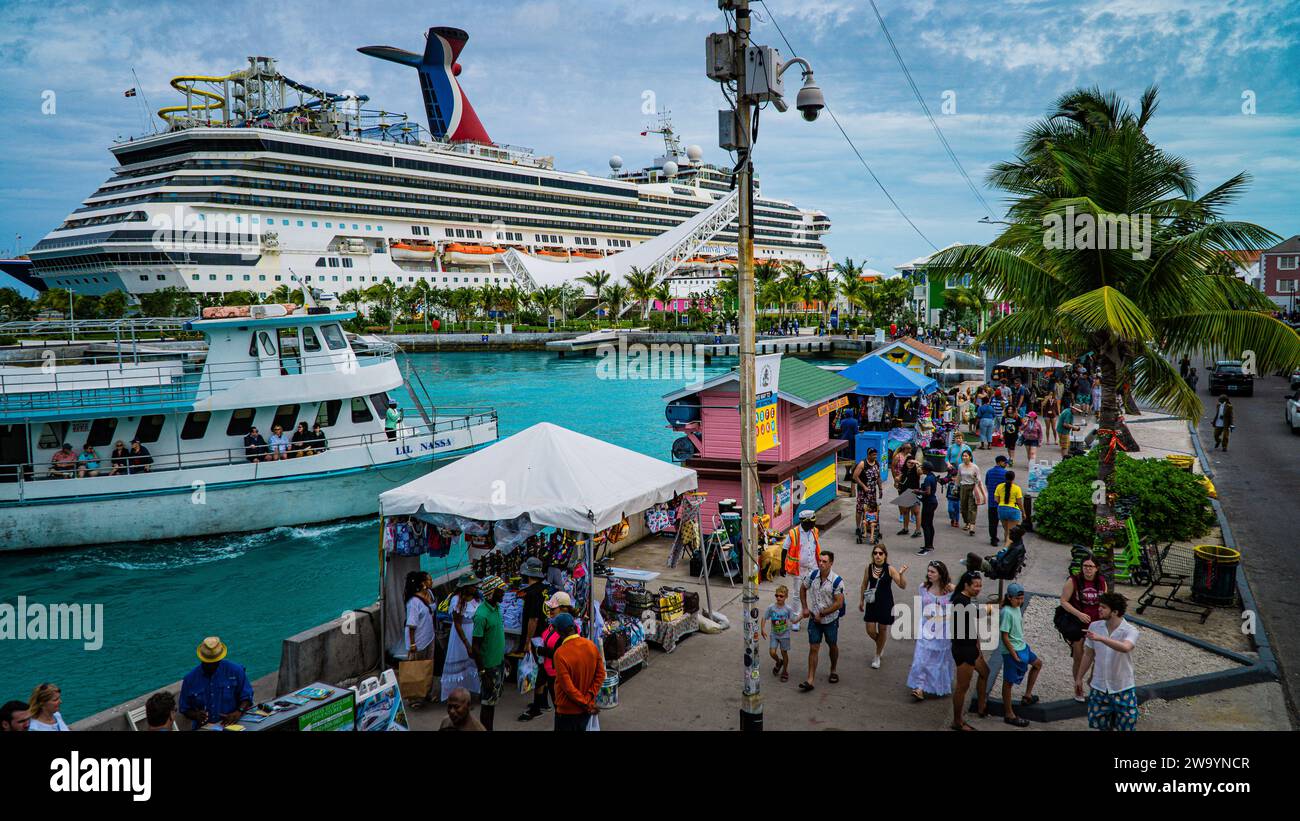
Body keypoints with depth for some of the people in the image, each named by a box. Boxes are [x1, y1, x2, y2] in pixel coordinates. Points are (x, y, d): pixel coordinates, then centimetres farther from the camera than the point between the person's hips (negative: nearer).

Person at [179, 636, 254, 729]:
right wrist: (196, 715, -11)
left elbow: (246, 697, 3)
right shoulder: (190, 679, 4)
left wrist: (238, 712, -16)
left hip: (230, 725, -2)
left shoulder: (236, 671, 0)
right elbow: (185, 710, 11)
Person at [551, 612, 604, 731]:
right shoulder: (591, 645, -7)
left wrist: (586, 704, -12)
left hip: (567, 711, -5)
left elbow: (568, 687, -22)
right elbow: (600, 674, -3)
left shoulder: (560, 653, -24)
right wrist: (588, 699, -6)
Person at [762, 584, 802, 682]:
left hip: (784, 635, -1)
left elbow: (794, 621, -5)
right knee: (772, 652, -6)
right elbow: (764, 619, -3)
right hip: (774, 634, 1)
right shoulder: (771, 607, -10)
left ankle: (785, 671, 28)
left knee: (784, 653, 7)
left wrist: (801, 616, -20)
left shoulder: (788, 609, -11)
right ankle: (779, 662, 28)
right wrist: (762, 629, -13)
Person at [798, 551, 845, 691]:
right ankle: (810, 680, 0)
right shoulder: (813, 575, -7)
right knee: (813, 648, 0)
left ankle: (833, 671, 41)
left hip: (830, 619, -2)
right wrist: (805, 608, 3)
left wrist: (822, 614, -17)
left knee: (832, 646, 17)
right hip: (814, 619, 2)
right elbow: (803, 588, 11)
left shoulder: (837, 581, -19)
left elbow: (839, 603, -19)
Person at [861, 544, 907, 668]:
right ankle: (881, 646, 38)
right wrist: (861, 600, 13)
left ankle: (878, 656, 31)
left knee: (883, 630, 10)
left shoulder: (890, 570, -15)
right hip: (872, 602, 3)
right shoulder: (869, 567, -6)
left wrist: (901, 574, -36)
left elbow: (903, 586, -18)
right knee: (870, 631, 4)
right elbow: (864, 584, 9)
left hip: (885, 603, -2)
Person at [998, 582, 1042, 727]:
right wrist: (1015, 656, -19)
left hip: (1022, 646, 10)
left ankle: (1027, 696, 37)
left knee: (1037, 663, 27)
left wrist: (1024, 645, 13)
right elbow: (1005, 637, -22)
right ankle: (1009, 715, 11)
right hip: (1012, 651, -10)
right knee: (1009, 682, 1)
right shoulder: (1007, 612, -24)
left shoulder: (1018, 608, 2)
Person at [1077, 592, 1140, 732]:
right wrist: (1079, 677, 12)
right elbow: (1089, 654, 6)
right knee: (1101, 725, 13)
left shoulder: (1130, 631, -18)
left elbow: (1125, 648, -41)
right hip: (1099, 687, 4)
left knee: (1126, 726, 6)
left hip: (1123, 688, -3)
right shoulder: (1094, 626, -5)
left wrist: (1100, 638, -51)